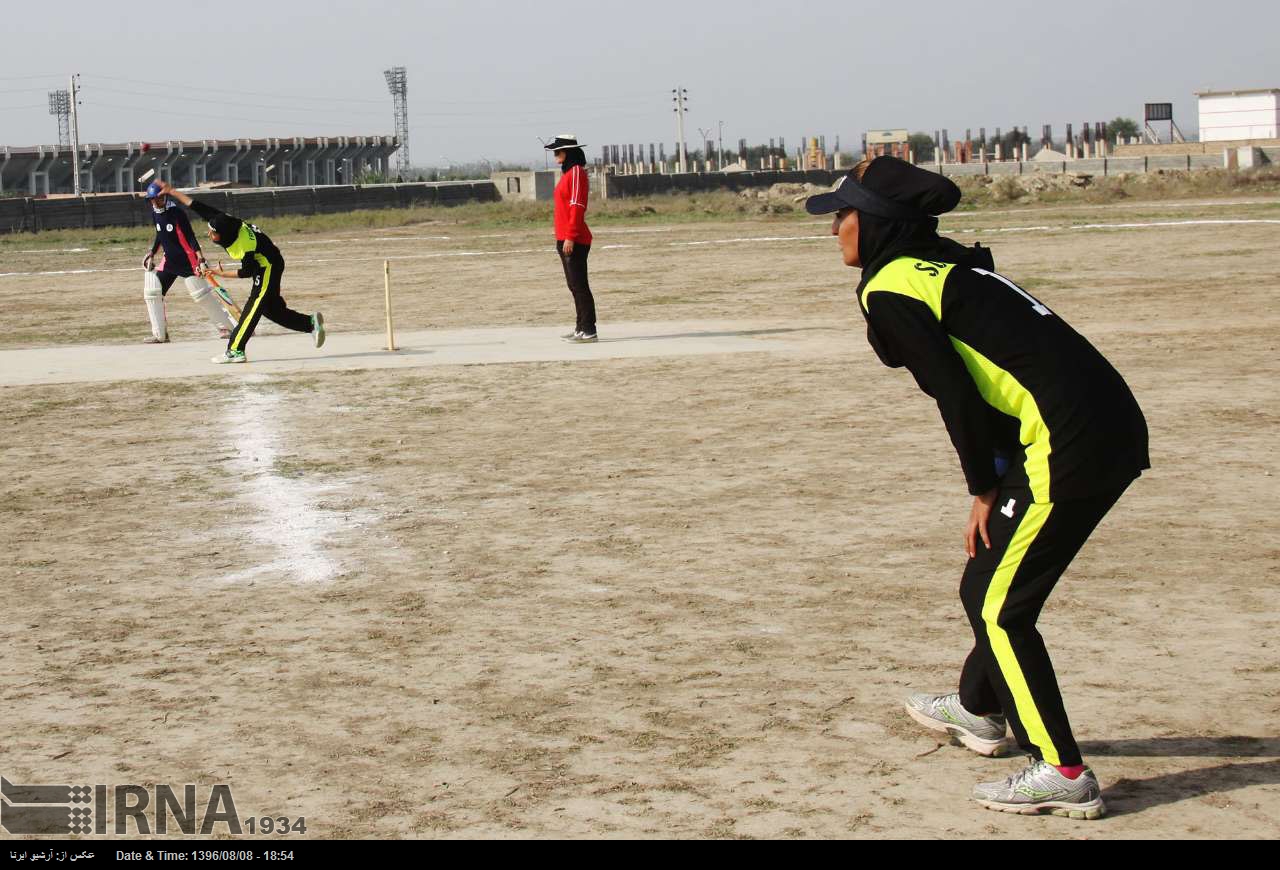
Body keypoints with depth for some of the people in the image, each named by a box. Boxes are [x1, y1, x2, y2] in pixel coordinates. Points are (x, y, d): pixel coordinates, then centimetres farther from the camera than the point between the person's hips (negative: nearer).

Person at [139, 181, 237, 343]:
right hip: (168, 260, 7)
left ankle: (225, 326, 4)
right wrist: (151, 254, 15)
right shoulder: (155, 214, 5)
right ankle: (160, 334, 6)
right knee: (152, 292, 1)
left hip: (187, 260, -7)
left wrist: (200, 259, -27)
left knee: (201, 293, -9)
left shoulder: (177, 213, -16)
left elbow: (191, 237, -19)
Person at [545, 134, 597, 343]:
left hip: (575, 240, -10)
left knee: (579, 285, -8)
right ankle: (581, 328, 20)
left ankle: (589, 331, -7)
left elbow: (577, 206, -18)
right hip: (565, 238, 10)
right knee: (574, 285, 13)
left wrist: (570, 237, -21)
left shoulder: (576, 172, -13)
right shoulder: (567, 172, 17)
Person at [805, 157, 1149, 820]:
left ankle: (1061, 773, -1)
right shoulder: (953, 263, 21)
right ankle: (980, 710, 43)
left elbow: (956, 394, -11)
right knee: (988, 581, 25)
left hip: (1068, 443, -9)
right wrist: (997, 483, 15)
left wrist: (985, 491, -2)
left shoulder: (890, 287, -6)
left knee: (1000, 608, -1)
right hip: (1117, 427, 9)